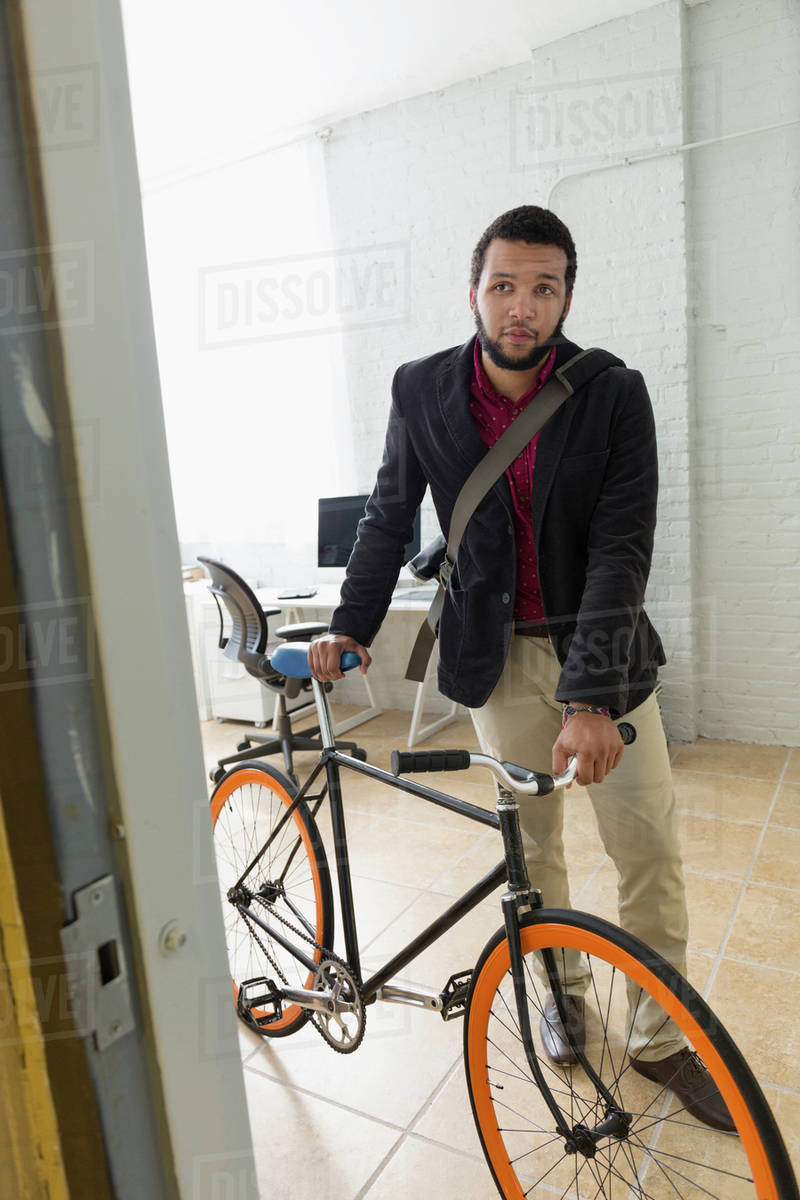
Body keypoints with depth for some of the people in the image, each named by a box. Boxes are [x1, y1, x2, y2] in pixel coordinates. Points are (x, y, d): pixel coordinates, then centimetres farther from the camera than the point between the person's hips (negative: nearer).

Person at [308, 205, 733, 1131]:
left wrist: (590, 696, -26)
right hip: (498, 654, 1)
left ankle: (659, 1039, 29)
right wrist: (349, 629, -1)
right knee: (531, 844, 14)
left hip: (602, 652, 0)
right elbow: (388, 519, 4)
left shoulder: (615, 394, -11)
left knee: (650, 851, 6)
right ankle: (561, 992, 40)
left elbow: (622, 550, -18)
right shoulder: (422, 391, -5)